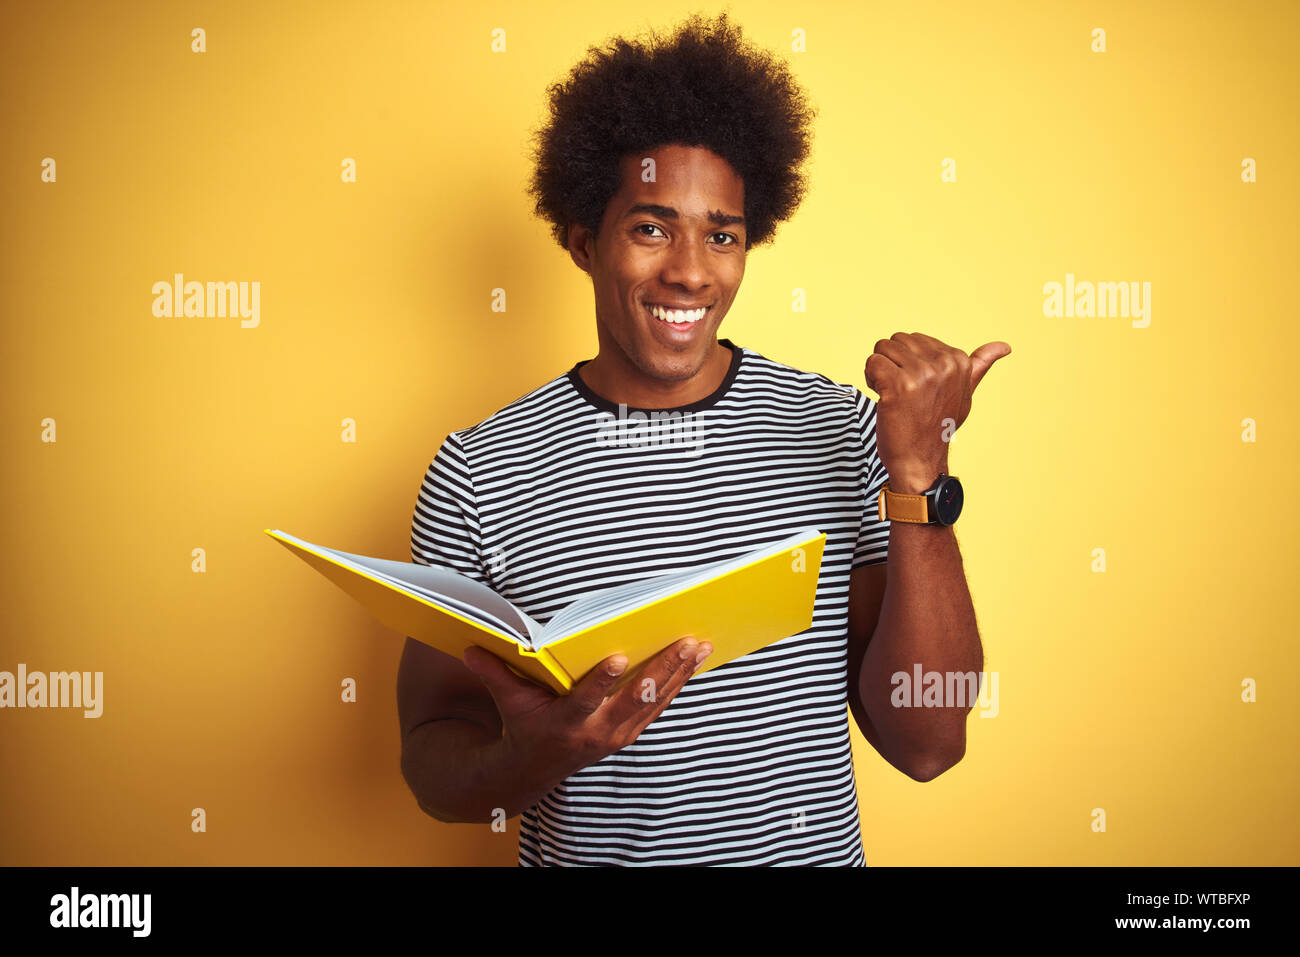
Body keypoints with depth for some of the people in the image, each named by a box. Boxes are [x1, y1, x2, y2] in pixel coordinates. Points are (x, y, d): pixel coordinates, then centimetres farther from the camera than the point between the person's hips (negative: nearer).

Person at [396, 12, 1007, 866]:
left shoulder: (844, 432, -9)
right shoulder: (479, 473, -11)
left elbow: (926, 743, -12)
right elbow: (433, 765, -6)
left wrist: (919, 481, -22)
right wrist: (529, 760, -27)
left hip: (815, 852, 1)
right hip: (577, 853, 0)